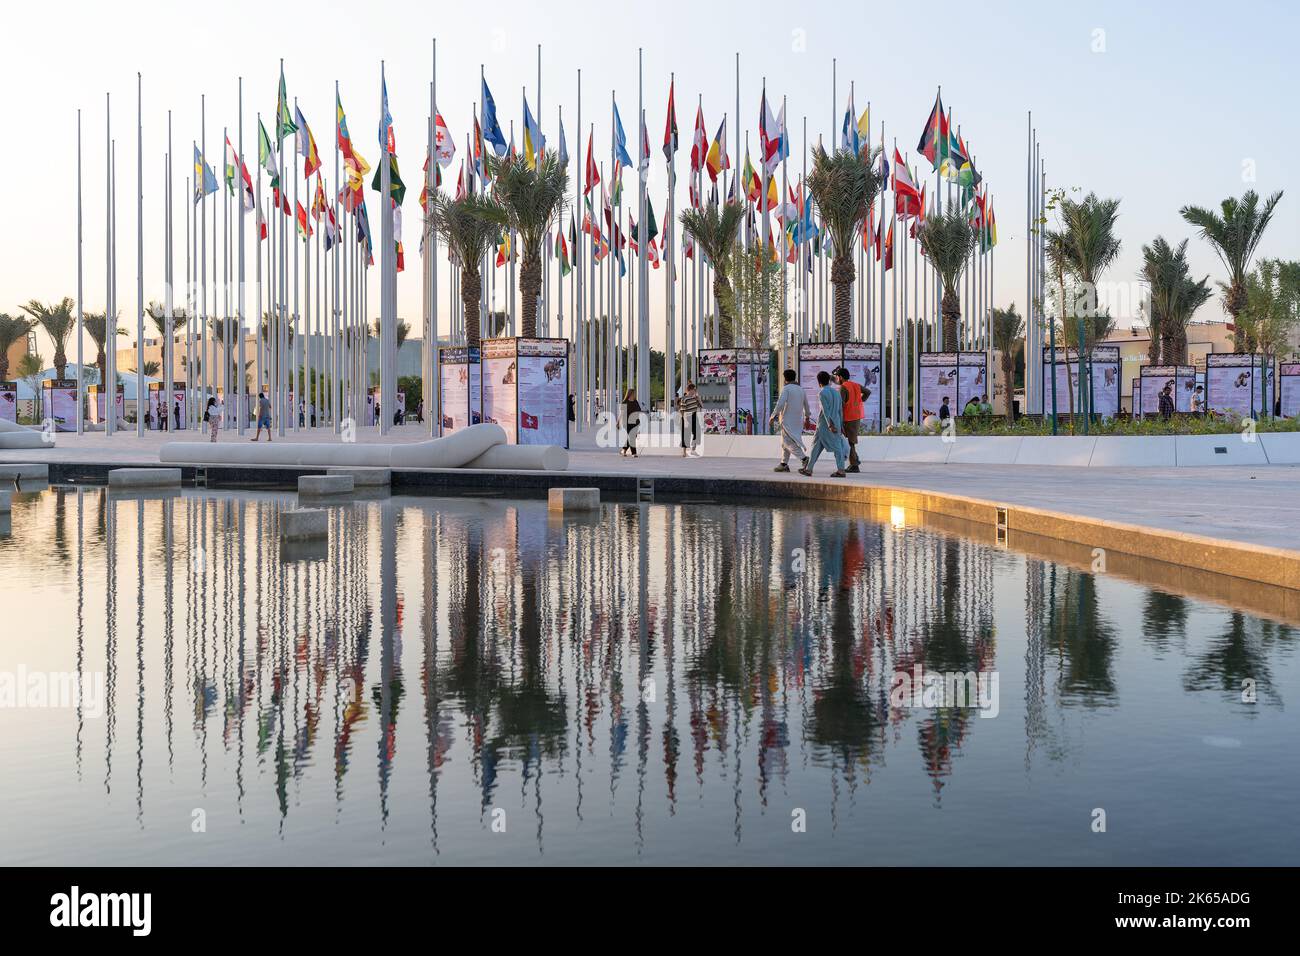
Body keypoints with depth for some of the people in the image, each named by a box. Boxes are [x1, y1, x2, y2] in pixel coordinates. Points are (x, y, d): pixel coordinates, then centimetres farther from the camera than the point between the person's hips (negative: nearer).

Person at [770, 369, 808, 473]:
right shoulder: (801, 390, 13)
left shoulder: (786, 388, -8)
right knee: (785, 442, 15)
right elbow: (806, 405, 23)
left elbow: (780, 404, -19)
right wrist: (807, 417, 39)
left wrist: (773, 416, -11)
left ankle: (804, 458, -25)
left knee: (788, 442, -9)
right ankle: (783, 464, 14)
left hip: (788, 420, -8)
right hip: (798, 420, 8)